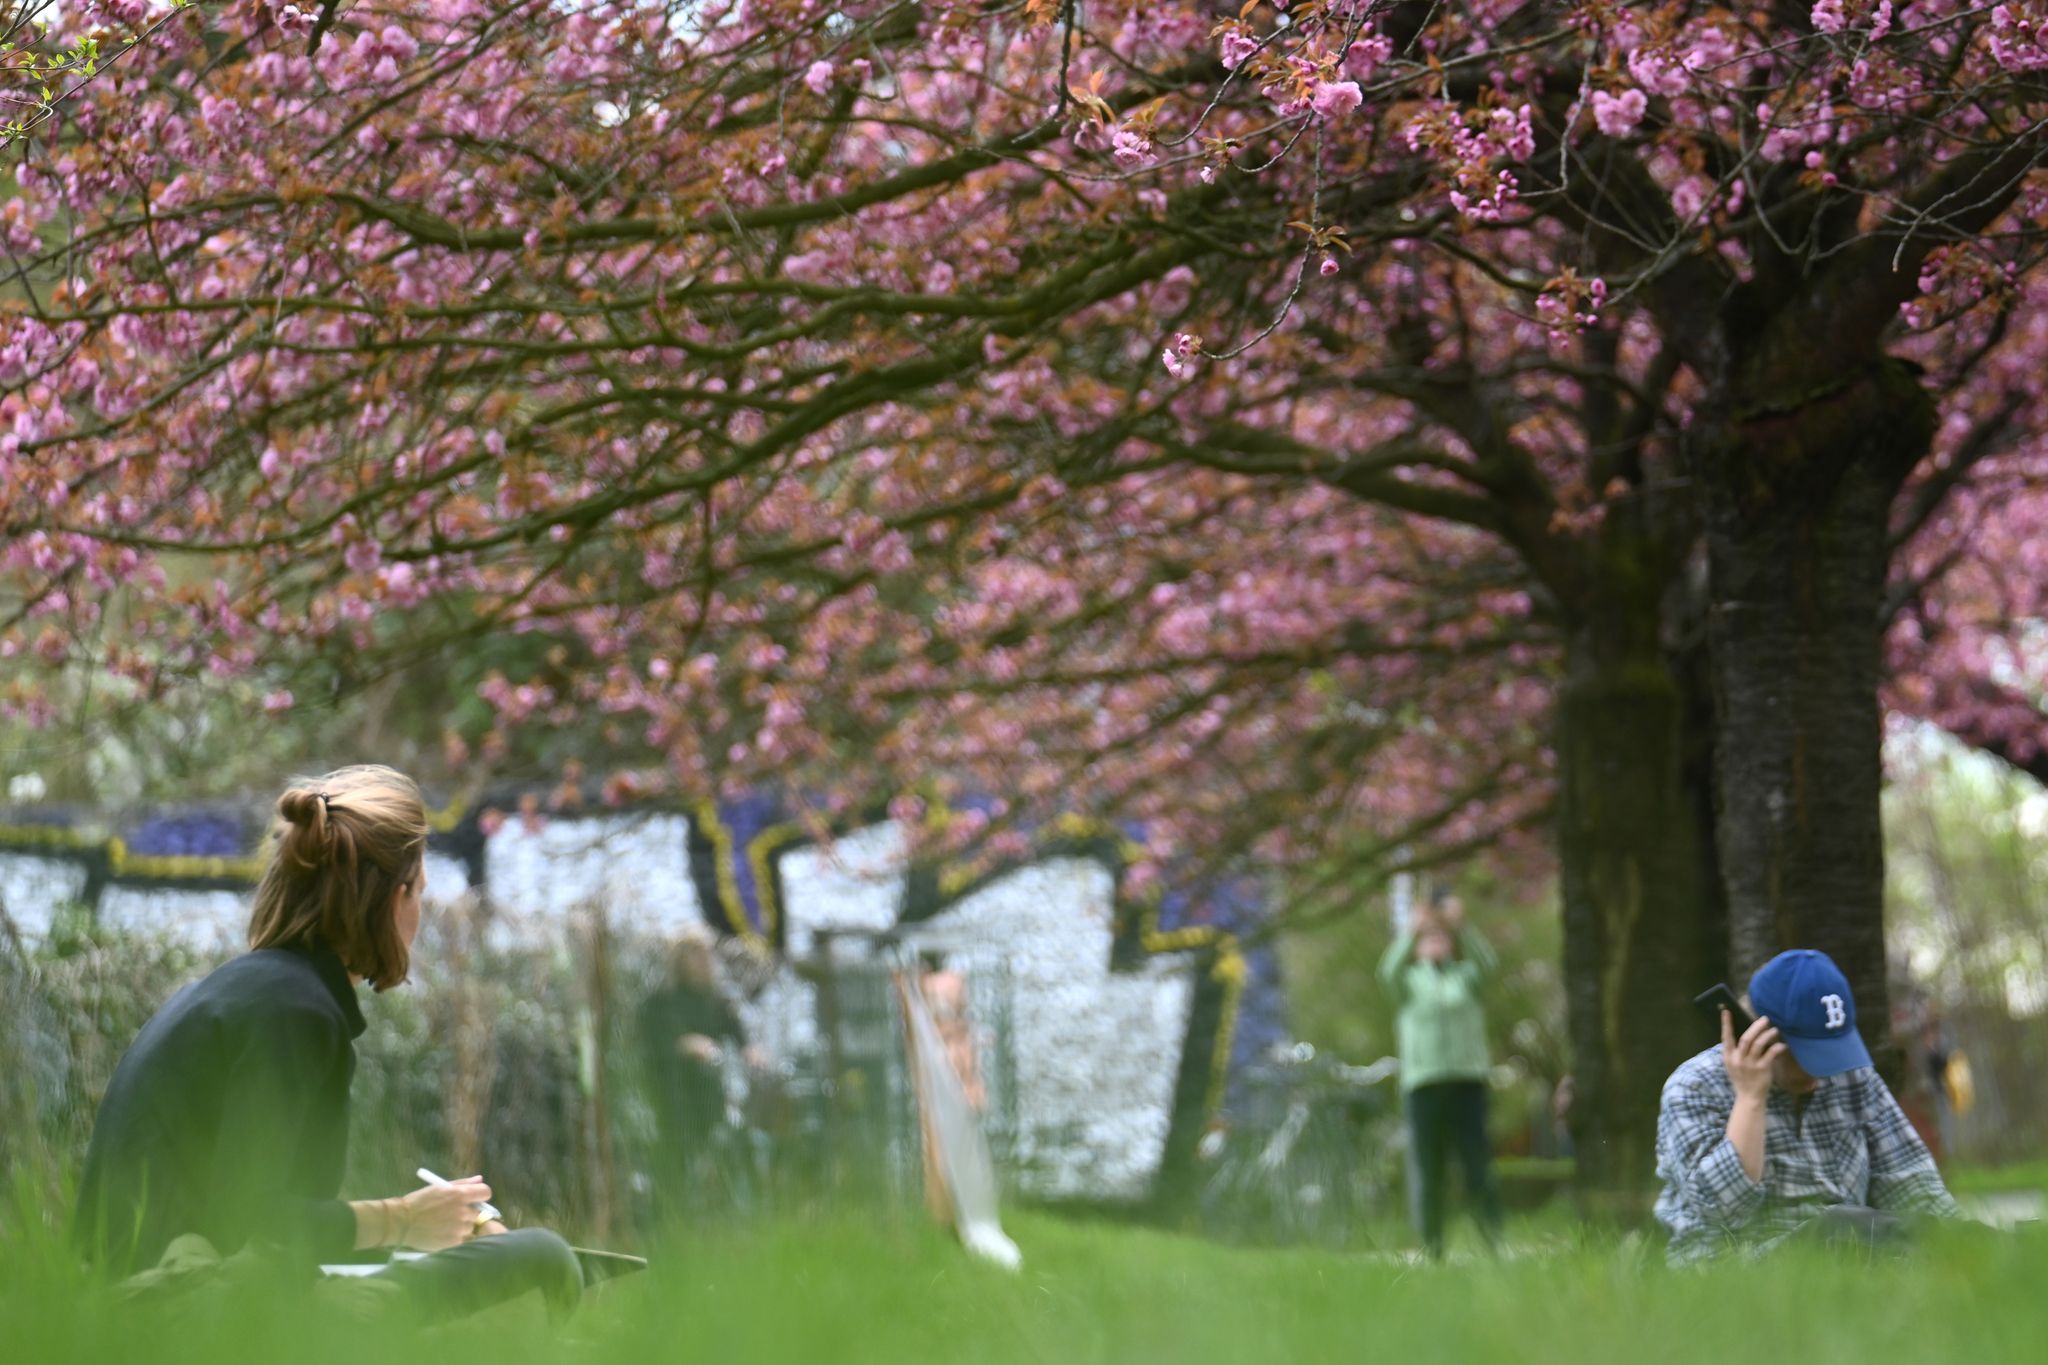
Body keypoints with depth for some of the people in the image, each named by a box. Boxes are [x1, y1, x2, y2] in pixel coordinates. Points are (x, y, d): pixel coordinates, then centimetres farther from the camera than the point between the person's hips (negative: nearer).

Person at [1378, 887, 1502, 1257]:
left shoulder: (1465, 976, 14)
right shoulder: (1410, 981, 12)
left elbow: (1485, 960, -8)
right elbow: (1390, 970, -12)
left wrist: (1462, 926, -24)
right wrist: (1411, 933, -26)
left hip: (1467, 1081, 0)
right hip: (1422, 1083, 0)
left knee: (1477, 1161, -8)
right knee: (1426, 1168, -2)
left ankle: (1495, 1241, -6)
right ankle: (1431, 1249, 1)